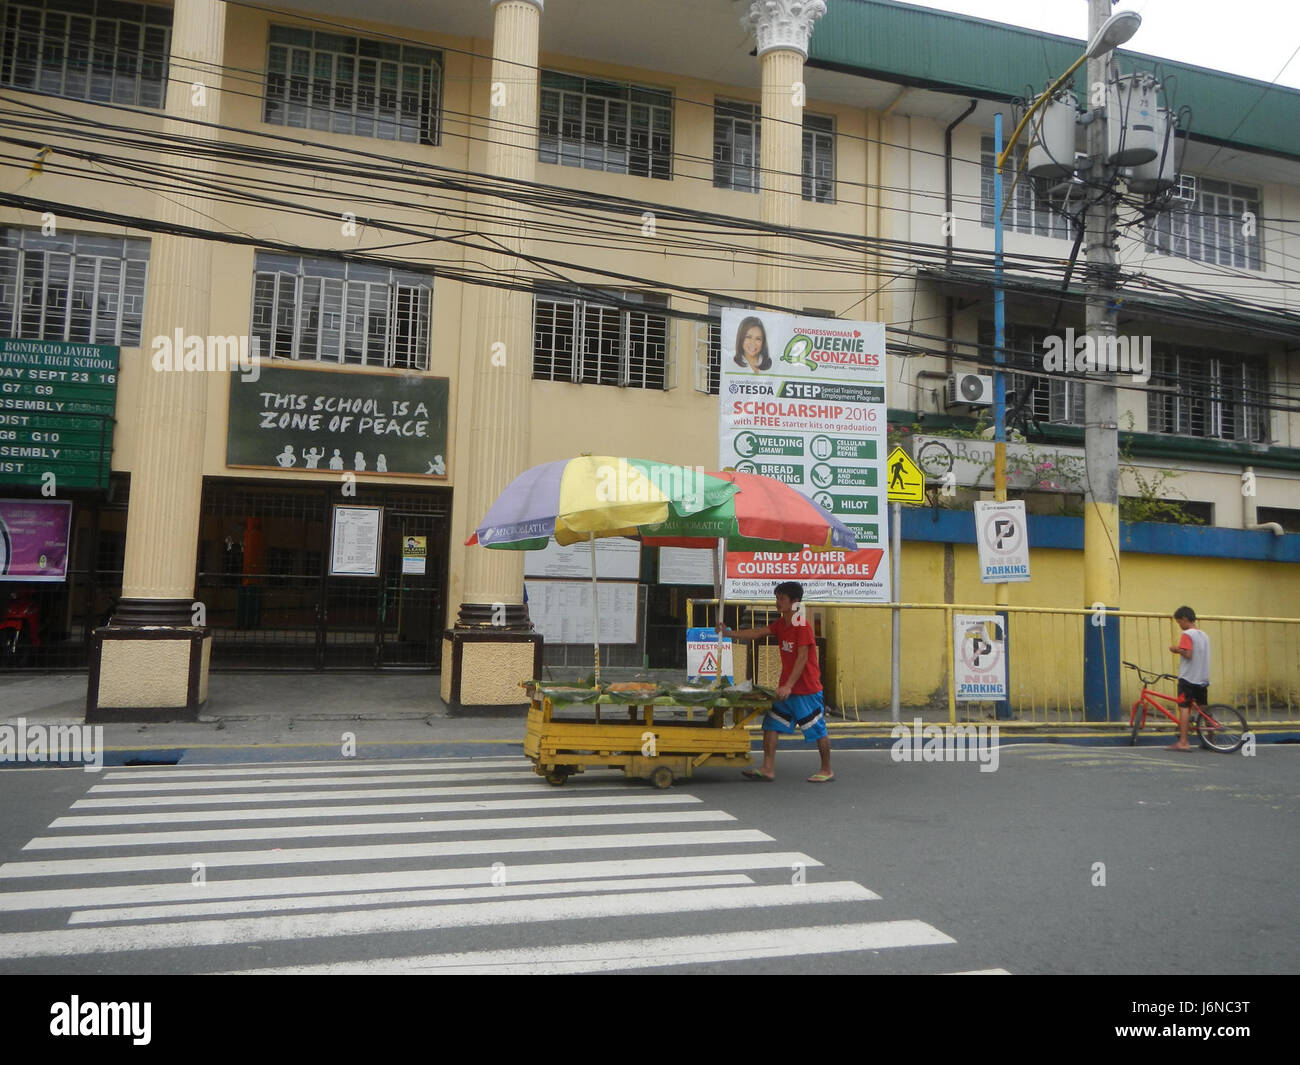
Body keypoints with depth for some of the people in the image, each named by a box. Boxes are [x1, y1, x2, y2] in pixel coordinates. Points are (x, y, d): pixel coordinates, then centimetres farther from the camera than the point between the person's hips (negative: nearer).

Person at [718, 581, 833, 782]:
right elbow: (758, 633, 3)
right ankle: (768, 768, 6)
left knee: (818, 731, 3)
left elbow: (802, 658, -22)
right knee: (771, 724, 3)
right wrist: (730, 633, -9)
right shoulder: (780, 624, 8)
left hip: (807, 690, -8)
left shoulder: (803, 627, -17)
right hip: (786, 688, 8)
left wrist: (788, 686, -26)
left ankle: (827, 770, 18)